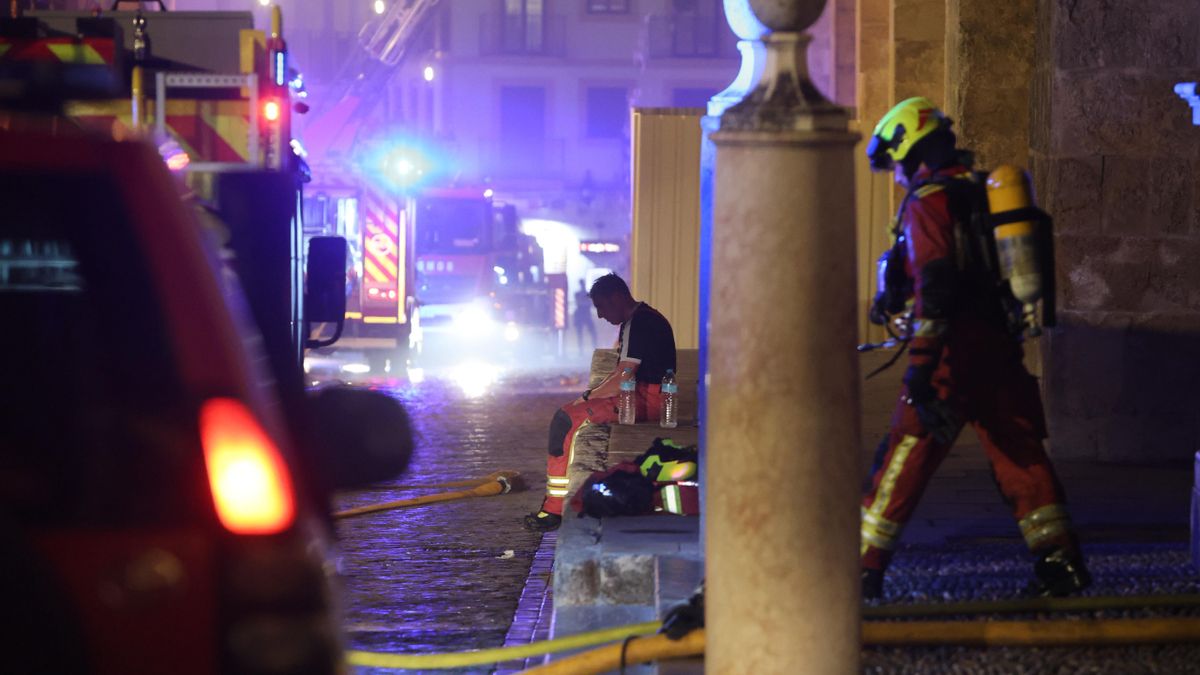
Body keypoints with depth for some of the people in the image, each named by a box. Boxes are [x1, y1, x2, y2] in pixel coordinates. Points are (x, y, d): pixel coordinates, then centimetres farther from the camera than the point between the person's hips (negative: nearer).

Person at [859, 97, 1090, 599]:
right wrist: (894, 297, 38)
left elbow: (934, 290, -19)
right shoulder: (981, 190, 17)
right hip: (1001, 347, 8)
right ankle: (1061, 561, 8)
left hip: (956, 352, -7)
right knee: (1021, 458, 12)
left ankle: (863, 570, 1)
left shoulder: (928, 201, -9)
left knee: (902, 463, -1)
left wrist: (919, 370, -22)